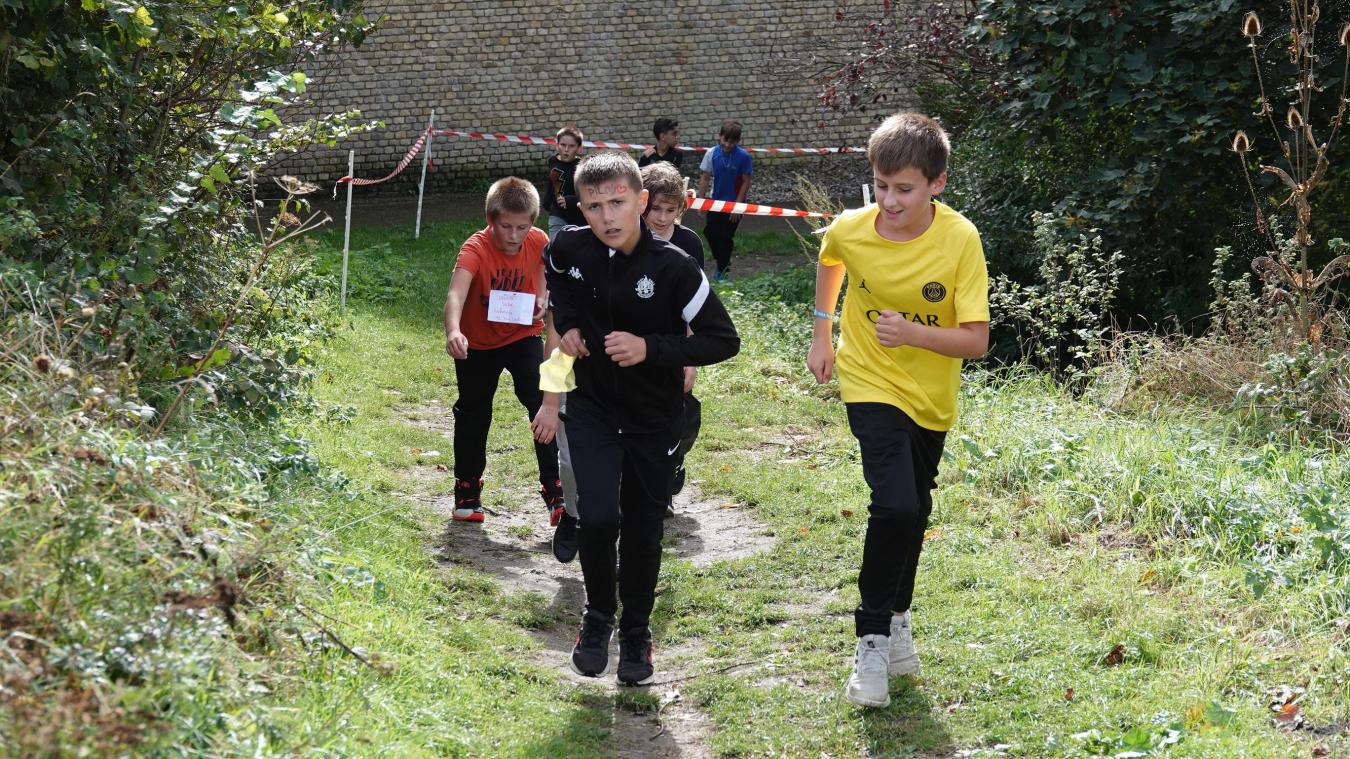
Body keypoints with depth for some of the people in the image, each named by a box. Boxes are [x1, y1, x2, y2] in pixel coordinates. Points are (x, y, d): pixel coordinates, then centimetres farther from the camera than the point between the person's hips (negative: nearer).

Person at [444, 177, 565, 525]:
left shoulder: (538, 242, -16)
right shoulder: (476, 248, -29)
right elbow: (456, 293, -46)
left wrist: (543, 299, -13)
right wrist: (453, 331, -65)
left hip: (523, 335, 2)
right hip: (478, 343, -1)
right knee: (473, 414, 13)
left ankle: (554, 488, -2)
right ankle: (467, 487, 33)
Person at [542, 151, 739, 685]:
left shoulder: (672, 268, -21)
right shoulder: (569, 249, -11)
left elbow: (724, 340, -15)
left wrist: (651, 348, -25)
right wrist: (566, 322, 0)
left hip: (654, 416, -1)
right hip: (592, 409, 1)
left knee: (643, 529, 9)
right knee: (597, 517, -15)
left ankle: (636, 632, 32)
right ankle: (598, 615, 12)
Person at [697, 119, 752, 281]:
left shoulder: (743, 157, -18)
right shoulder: (712, 154, -10)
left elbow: (746, 182, -11)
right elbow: (705, 178, -2)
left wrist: (738, 205, -12)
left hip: (734, 202, -3)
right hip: (715, 201, 3)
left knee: (725, 237, 3)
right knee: (710, 232, 8)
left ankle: (722, 270, 18)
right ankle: (723, 261, 32)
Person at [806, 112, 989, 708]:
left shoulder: (960, 240, -22)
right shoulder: (850, 230, -17)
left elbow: (976, 340, -23)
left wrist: (913, 333, -37)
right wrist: (822, 334, 13)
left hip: (932, 396, 2)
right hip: (871, 385, -2)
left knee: (914, 515, 16)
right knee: (896, 506, -21)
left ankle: (896, 616, 41)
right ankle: (871, 638, -6)